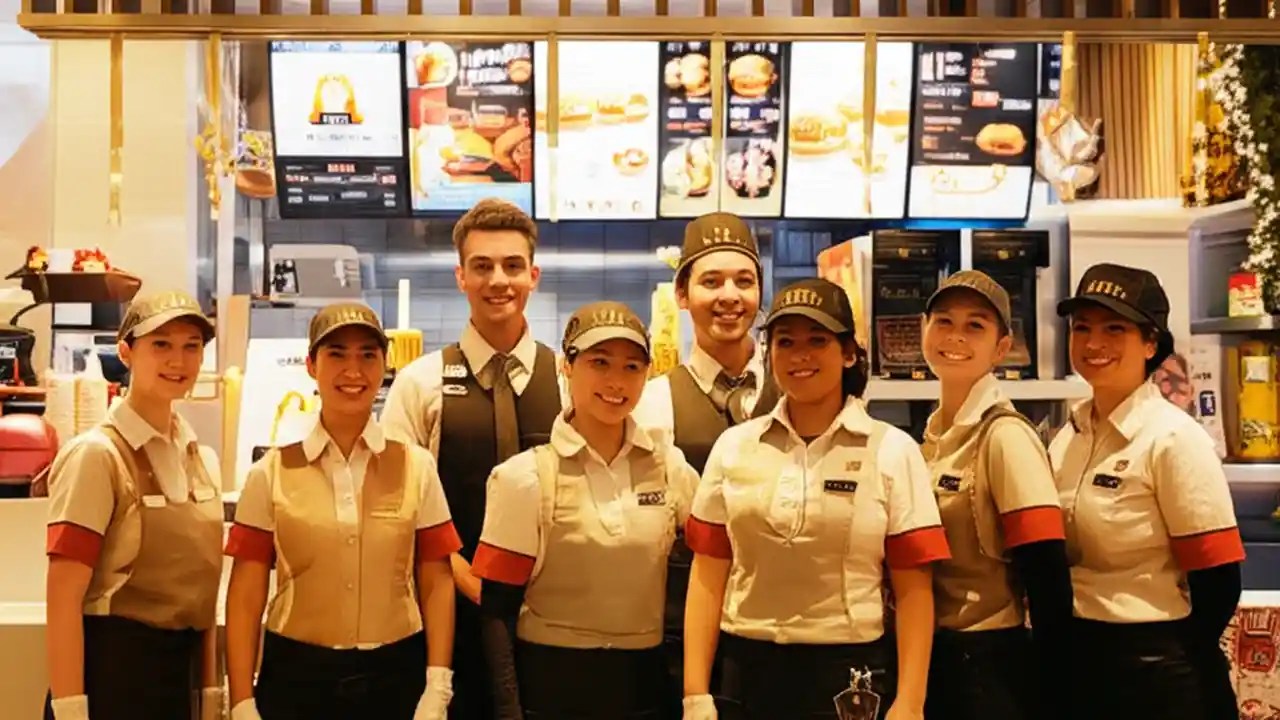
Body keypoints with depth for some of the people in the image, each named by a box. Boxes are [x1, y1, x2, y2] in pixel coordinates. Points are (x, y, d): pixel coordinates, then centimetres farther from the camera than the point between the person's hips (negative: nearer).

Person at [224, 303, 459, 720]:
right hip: (296, 677, 0)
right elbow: (246, 595, -1)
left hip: (396, 676, 1)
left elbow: (436, 584, 1)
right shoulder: (272, 472, -1)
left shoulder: (417, 467, 1)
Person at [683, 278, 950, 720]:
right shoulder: (733, 446, 4)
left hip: (849, 678, -2)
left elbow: (913, 589, -4)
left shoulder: (892, 451, -2)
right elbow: (708, 576, 4)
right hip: (745, 672, 2)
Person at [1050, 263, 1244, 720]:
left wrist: (1169, 665, -5)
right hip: (1076, 658, 6)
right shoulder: (1068, 437, 4)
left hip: (1154, 668, -6)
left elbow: (1218, 582, -13)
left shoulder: (1174, 439, -13)